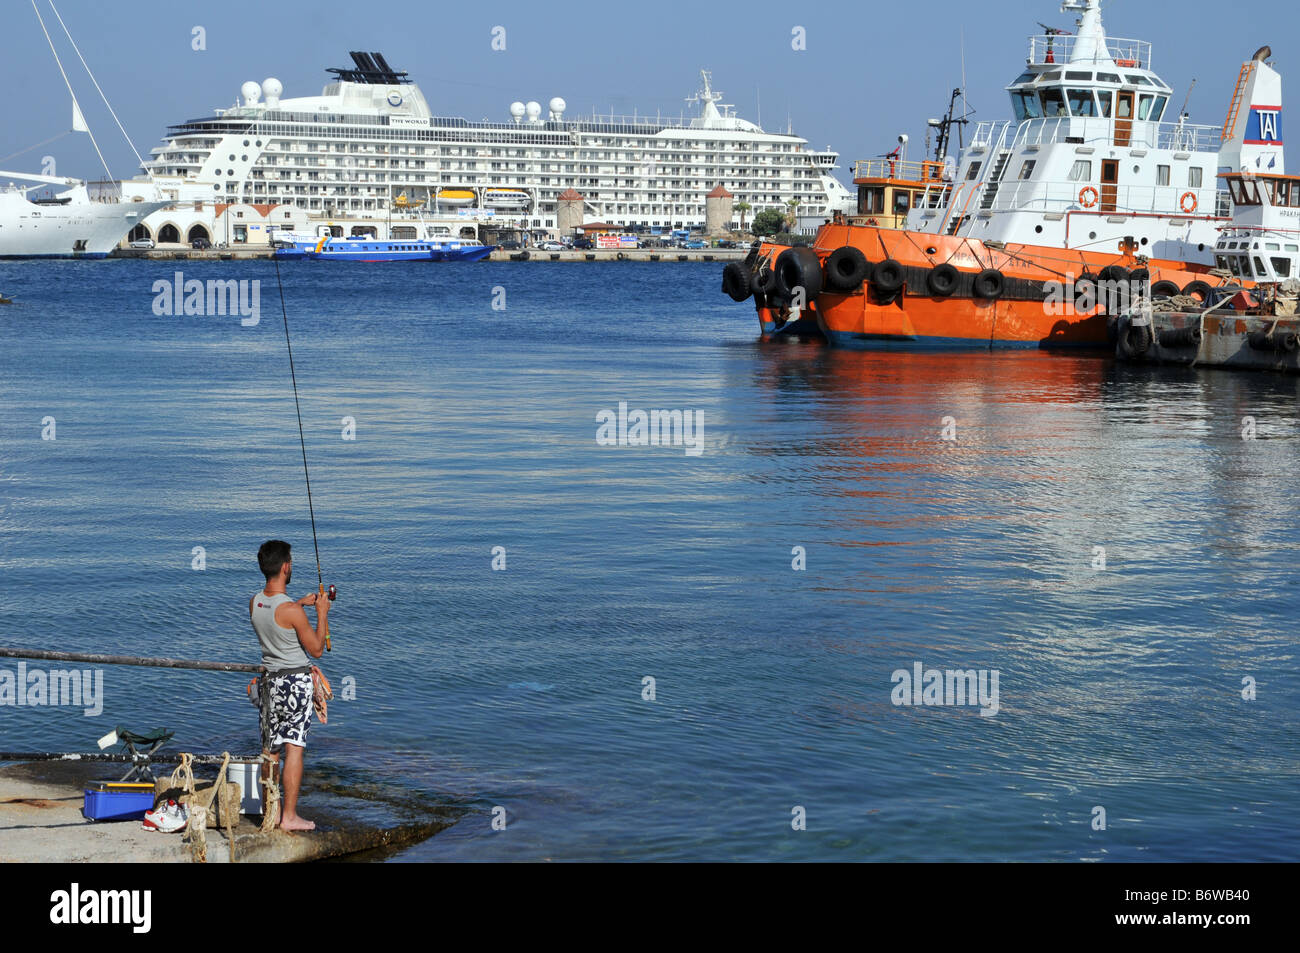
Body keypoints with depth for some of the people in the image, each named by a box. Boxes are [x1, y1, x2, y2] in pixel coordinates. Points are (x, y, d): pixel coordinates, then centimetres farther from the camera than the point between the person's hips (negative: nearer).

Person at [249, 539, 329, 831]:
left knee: (270, 749, 14)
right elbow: (316, 649, -12)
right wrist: (322, 613, -4)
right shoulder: (291, 610, -22)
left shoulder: (254, 602, -1)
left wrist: (300, 602, 25)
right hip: (296, 681, -7)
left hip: (269, 679, 7)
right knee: (294, 748, -3)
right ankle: (290, 817, -1)